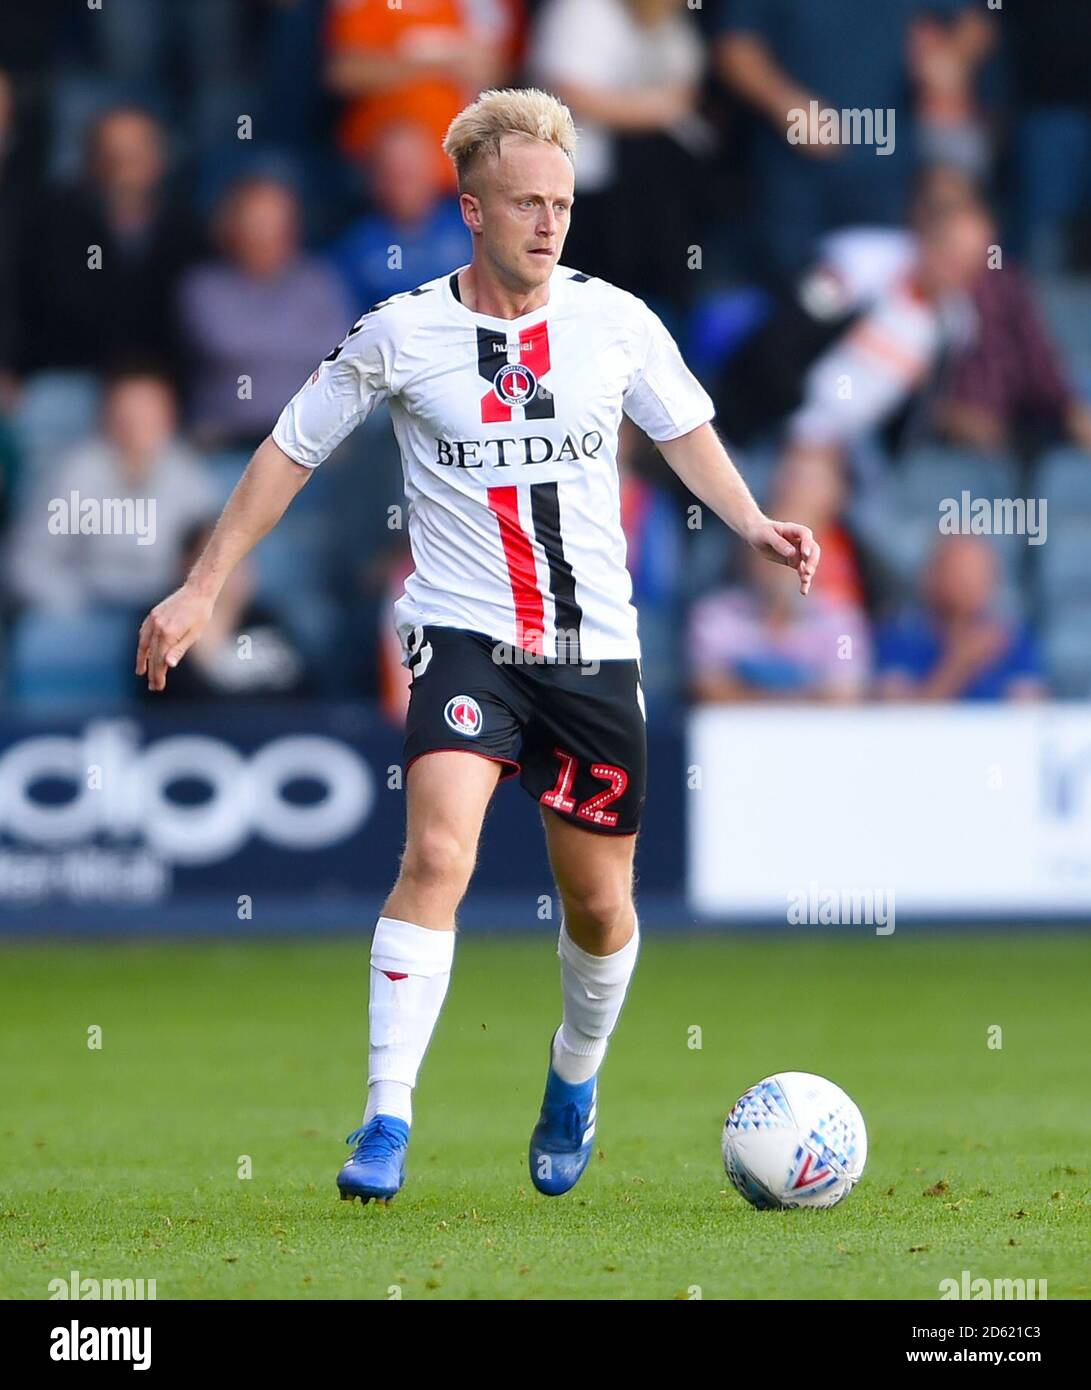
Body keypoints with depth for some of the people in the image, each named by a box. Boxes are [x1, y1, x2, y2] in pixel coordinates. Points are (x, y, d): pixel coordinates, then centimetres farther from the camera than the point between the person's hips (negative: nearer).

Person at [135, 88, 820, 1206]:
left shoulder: (615, 320, 1)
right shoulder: (402, 335, -5)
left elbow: (685, 432, 17)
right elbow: (291, 451, 6)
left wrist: (752, 524, 0)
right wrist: (201, 591, 4)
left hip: (595, 647, 3)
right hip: (464, 637, -3)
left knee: (599, 905, 9)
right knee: (437, 853, -25)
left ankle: (575, 1082, 39)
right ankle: (386, 1122, -23)